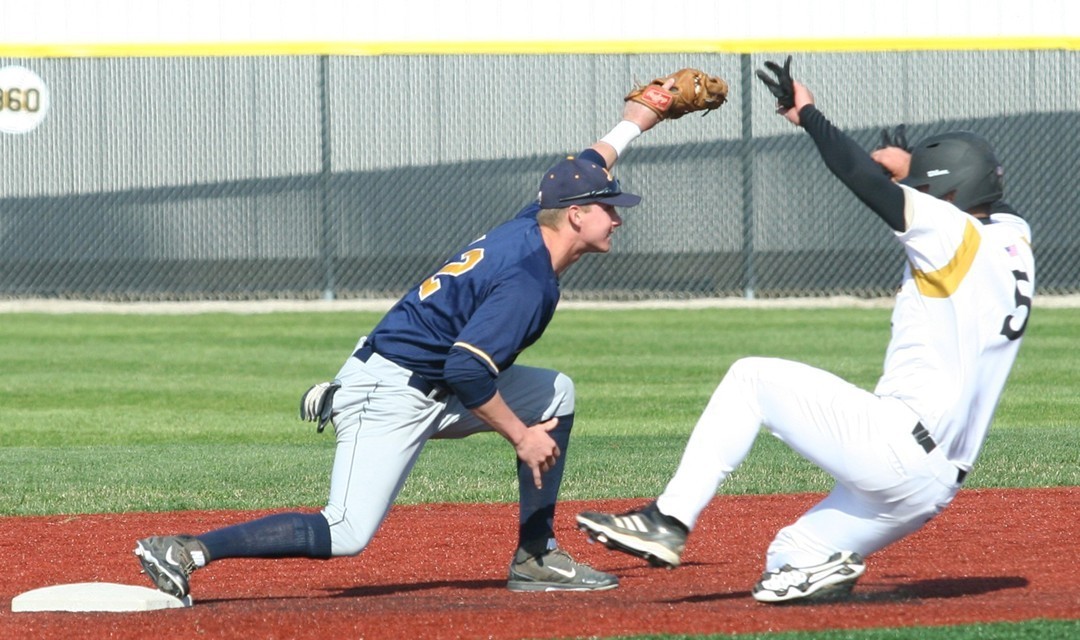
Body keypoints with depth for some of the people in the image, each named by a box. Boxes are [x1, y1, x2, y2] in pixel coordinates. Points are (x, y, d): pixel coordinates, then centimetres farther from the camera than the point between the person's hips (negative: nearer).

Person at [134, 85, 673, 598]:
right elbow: (466, 370, -29)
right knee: (345, 536, -20)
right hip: (393, 396, -10)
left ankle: (535, 559, 14)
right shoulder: (527, 281, -21)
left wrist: (631, 125, 42)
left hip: (436, 392, 10)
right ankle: (188, 550, -18)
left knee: (555, 394, 15)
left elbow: (577, 176, 30)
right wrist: (520, 437, -20)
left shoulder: (527, 228, 8)